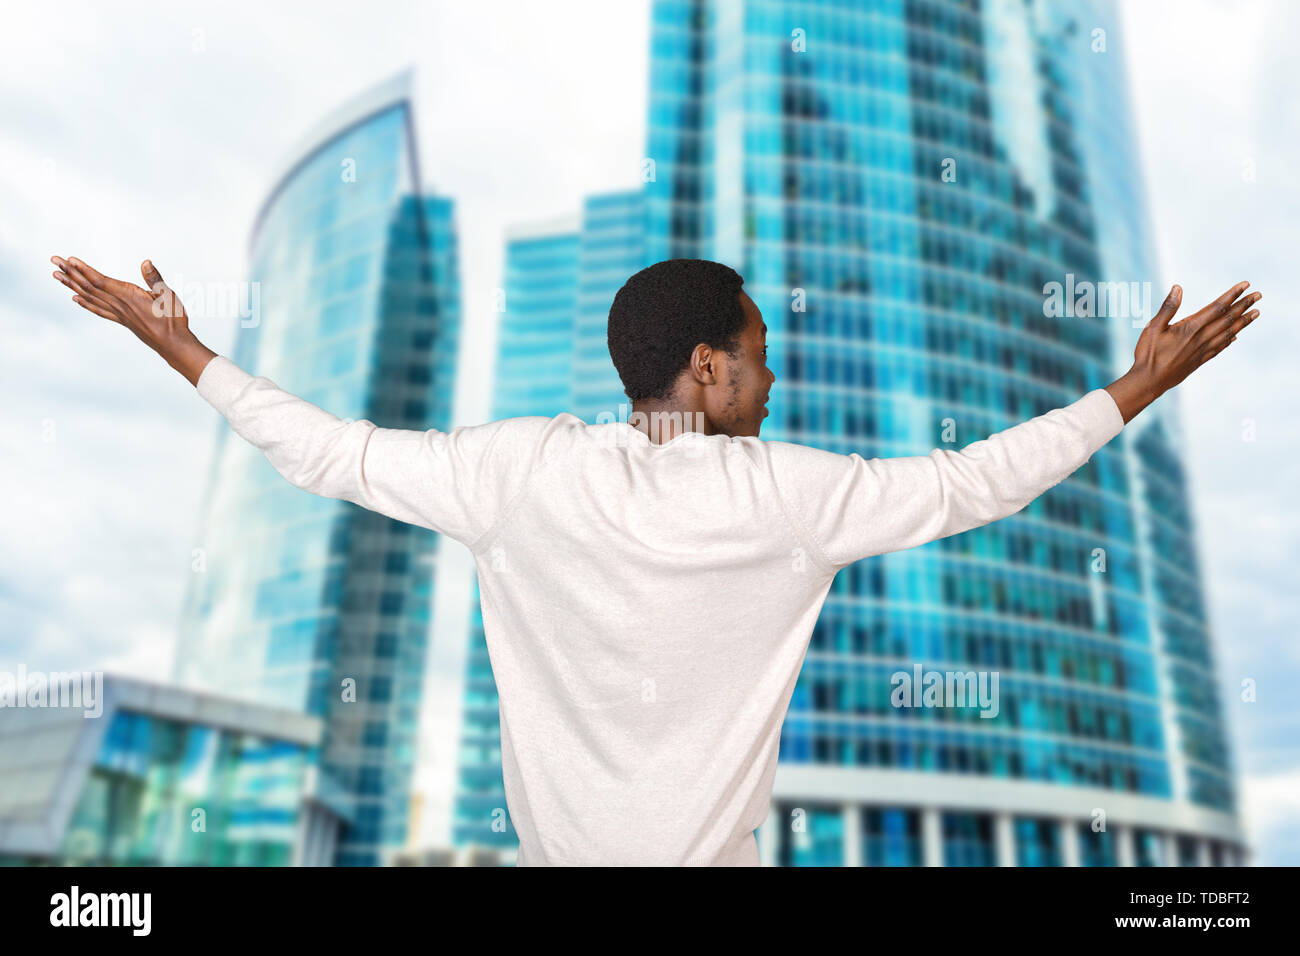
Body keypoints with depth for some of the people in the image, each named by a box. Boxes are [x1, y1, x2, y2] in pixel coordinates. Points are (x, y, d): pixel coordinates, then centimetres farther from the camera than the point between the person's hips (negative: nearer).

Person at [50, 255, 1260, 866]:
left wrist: (179, 346, -3)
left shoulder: (529, 467, -19)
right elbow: (971, 485, -15)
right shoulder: (788, 492, -22)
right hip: (708, 843, -1)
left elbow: (336, 456, -14)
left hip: (558, 842, 2)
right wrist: (1139, 387, -4)